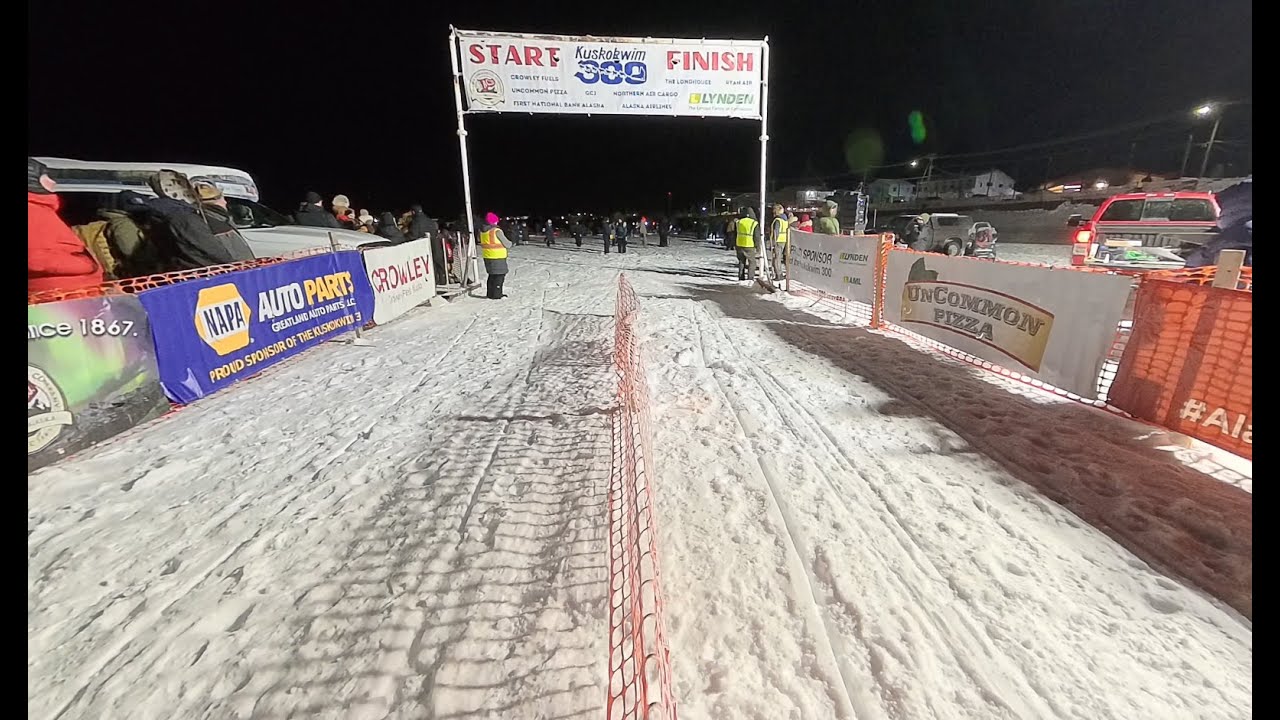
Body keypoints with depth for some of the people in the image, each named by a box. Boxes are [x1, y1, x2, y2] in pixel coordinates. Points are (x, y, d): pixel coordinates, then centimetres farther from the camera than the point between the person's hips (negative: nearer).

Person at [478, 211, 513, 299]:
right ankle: (496, 295, 0)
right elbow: (506, 244, -12)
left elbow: (482, 242, 14)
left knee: (492, 275, 19)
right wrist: (510, 244, 10)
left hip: (487, 256, 8)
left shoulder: (482, 231, 4)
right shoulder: (497, 231, -17)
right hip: (498, 257, -8)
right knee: (499, 275, 1)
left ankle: (490, 294, 25)